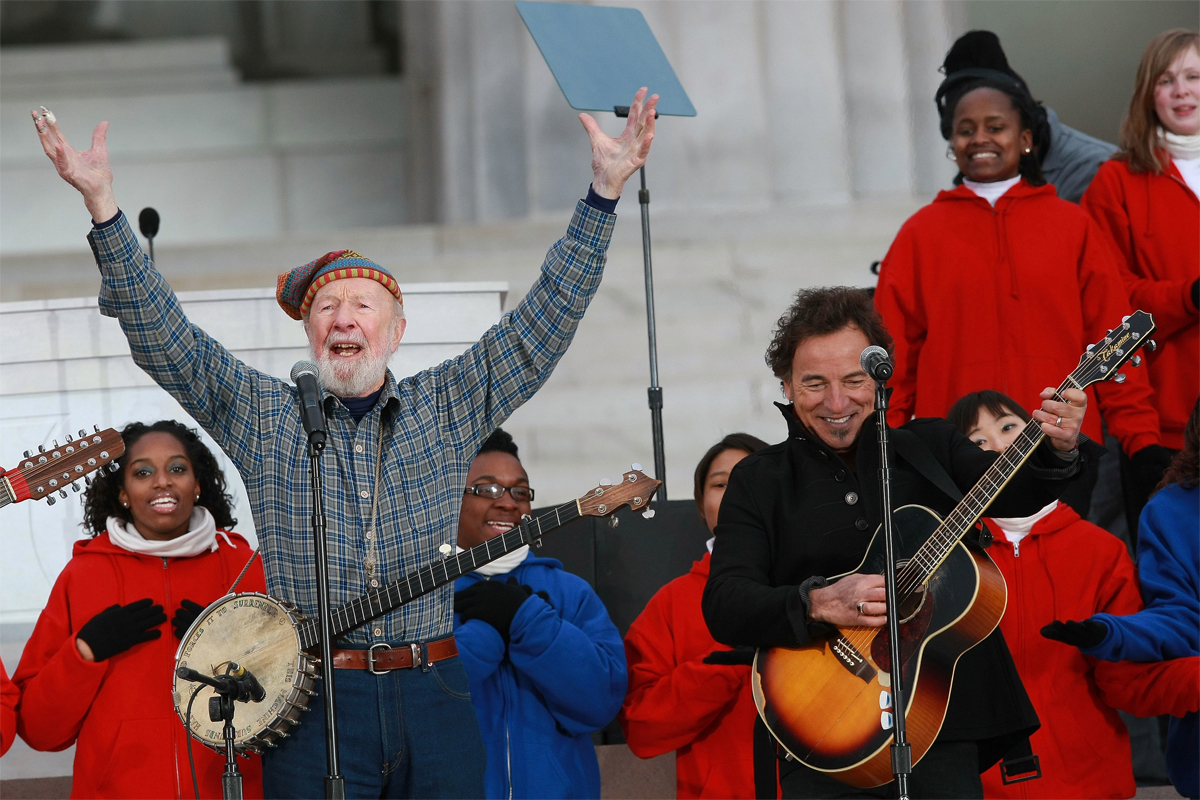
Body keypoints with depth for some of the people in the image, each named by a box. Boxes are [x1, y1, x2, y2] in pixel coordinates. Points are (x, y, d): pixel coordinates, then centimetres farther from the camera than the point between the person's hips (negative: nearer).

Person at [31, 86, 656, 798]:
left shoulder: (447, 409, 11)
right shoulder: (263, 416, 8)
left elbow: (544, 321, 7)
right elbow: (162, 334, 1)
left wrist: (606, 191, -1)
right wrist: (103, 205, -9)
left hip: (432, 696, 2)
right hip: (313, 705, -1)